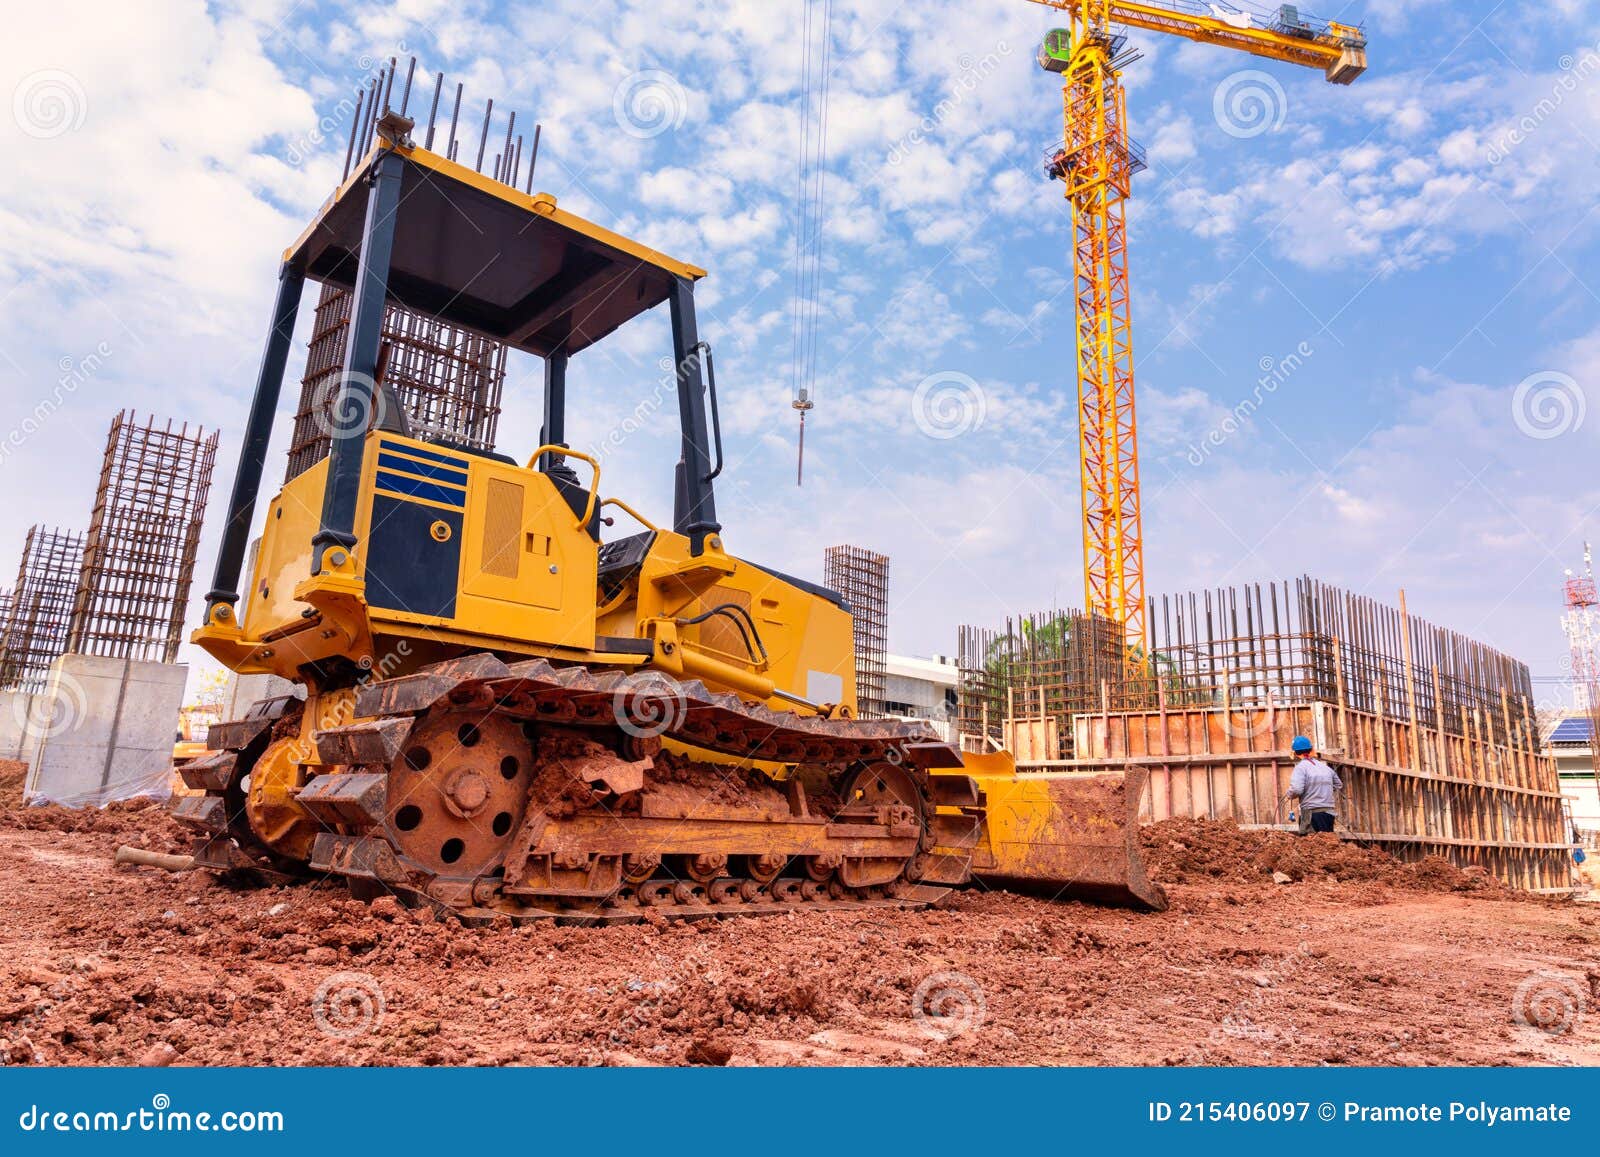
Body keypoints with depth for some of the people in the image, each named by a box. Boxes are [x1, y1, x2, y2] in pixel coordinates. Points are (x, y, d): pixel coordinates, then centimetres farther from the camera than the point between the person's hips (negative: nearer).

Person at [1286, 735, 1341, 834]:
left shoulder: (1301, 767, -9)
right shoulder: (1325, 767, 12)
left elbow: (1296, 789, -21)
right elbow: (1338, 785, 27)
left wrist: (1289, 796, -1)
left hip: (1311, 813, -6)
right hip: (1329, 812, 6)